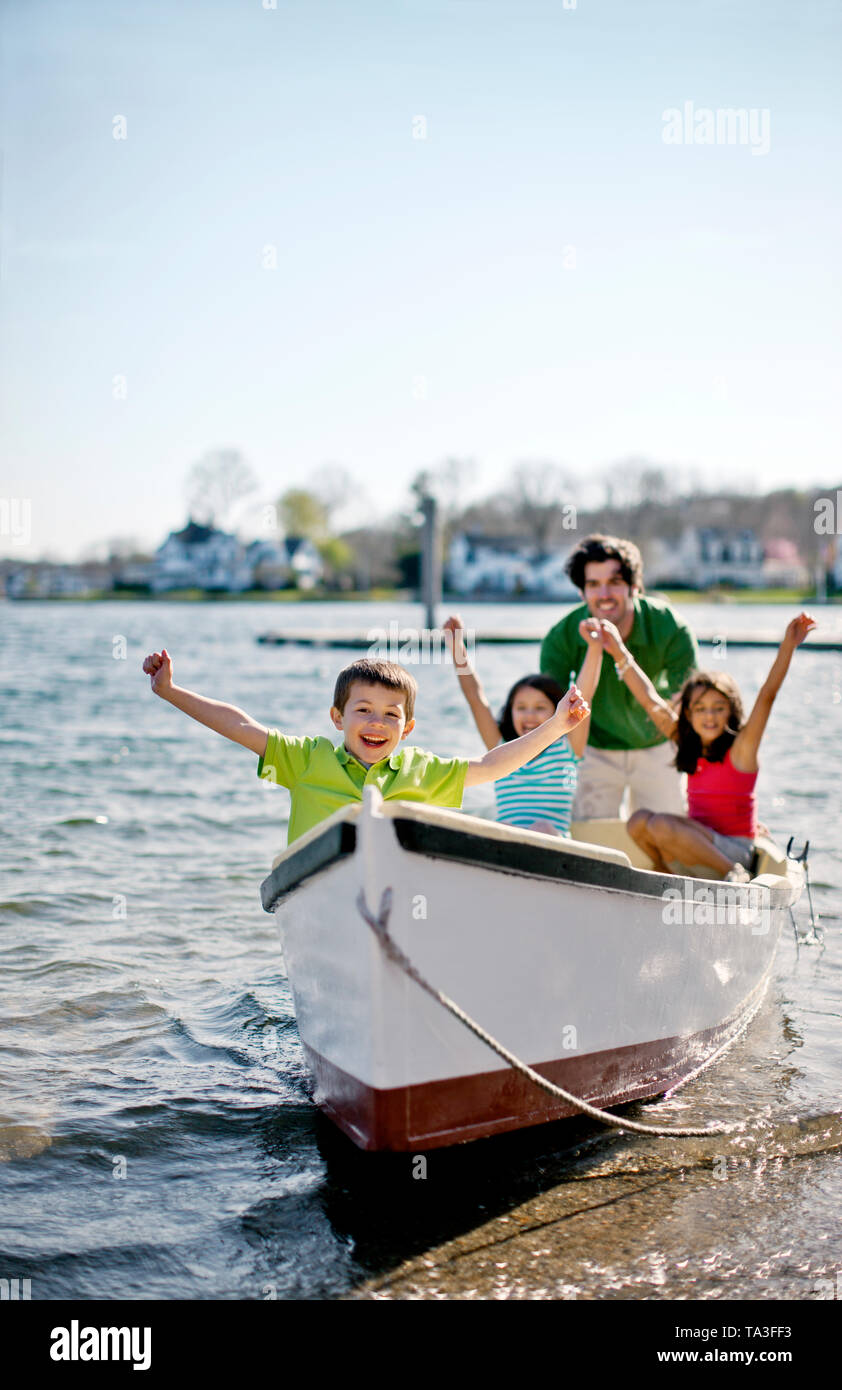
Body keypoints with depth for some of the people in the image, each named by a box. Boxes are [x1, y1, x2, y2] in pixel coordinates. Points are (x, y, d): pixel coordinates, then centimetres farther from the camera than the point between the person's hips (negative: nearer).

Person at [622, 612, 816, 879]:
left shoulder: (741, 747, -4)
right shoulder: (688, 746, 10)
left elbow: (767, 695, -17)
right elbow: (650, 698, 13)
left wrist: (788, 646, -28)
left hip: (732, 852, -6)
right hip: (699, 849, 6)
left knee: (661, 825, -25)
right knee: (639, 821, -14)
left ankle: (734, 875, -18)